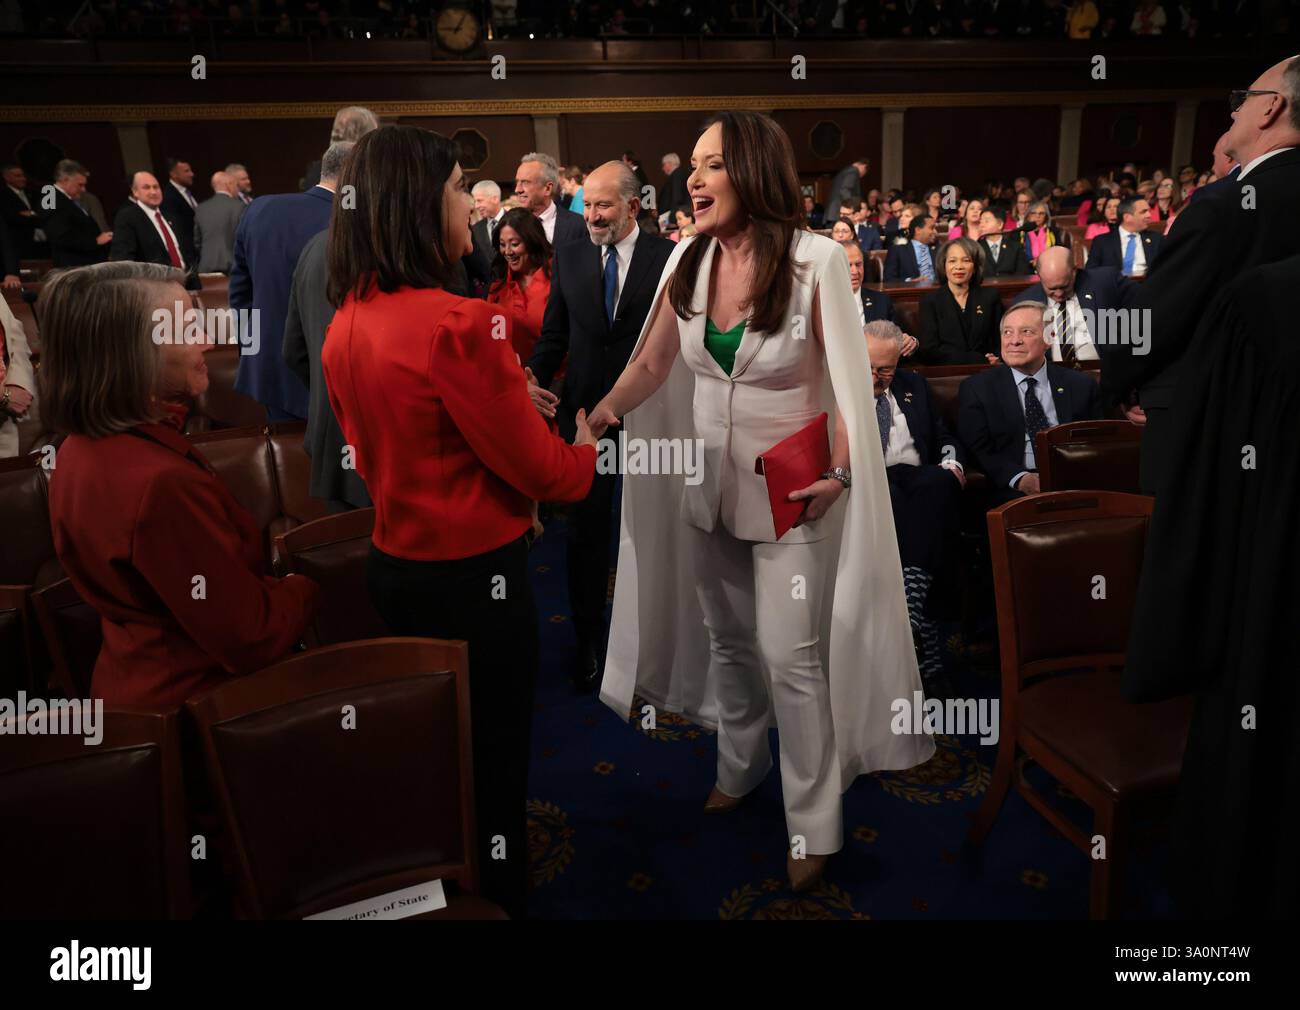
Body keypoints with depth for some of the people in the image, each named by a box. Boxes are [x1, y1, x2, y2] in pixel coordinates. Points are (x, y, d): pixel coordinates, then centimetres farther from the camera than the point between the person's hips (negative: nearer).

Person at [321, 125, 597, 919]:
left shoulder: (347, 324, 1)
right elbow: (539, 468, -16)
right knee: (491, 763, 12)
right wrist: (588, 449, 6)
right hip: (474, 576, -8)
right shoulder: (456, 323, -24)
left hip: (394, 563, 8)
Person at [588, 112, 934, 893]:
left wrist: (840, 471, -21)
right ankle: (740, 767, 41)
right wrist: (600, 414, -17)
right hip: (707, 485, 5)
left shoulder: (818, 259, -14)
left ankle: (814, 826, 15)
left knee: (791, 657, -2)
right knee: (727, 640, 18)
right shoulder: (688, 261, -1)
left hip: (791, 491, -5)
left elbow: (848, 380, -10)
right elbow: (651, 366, 1)